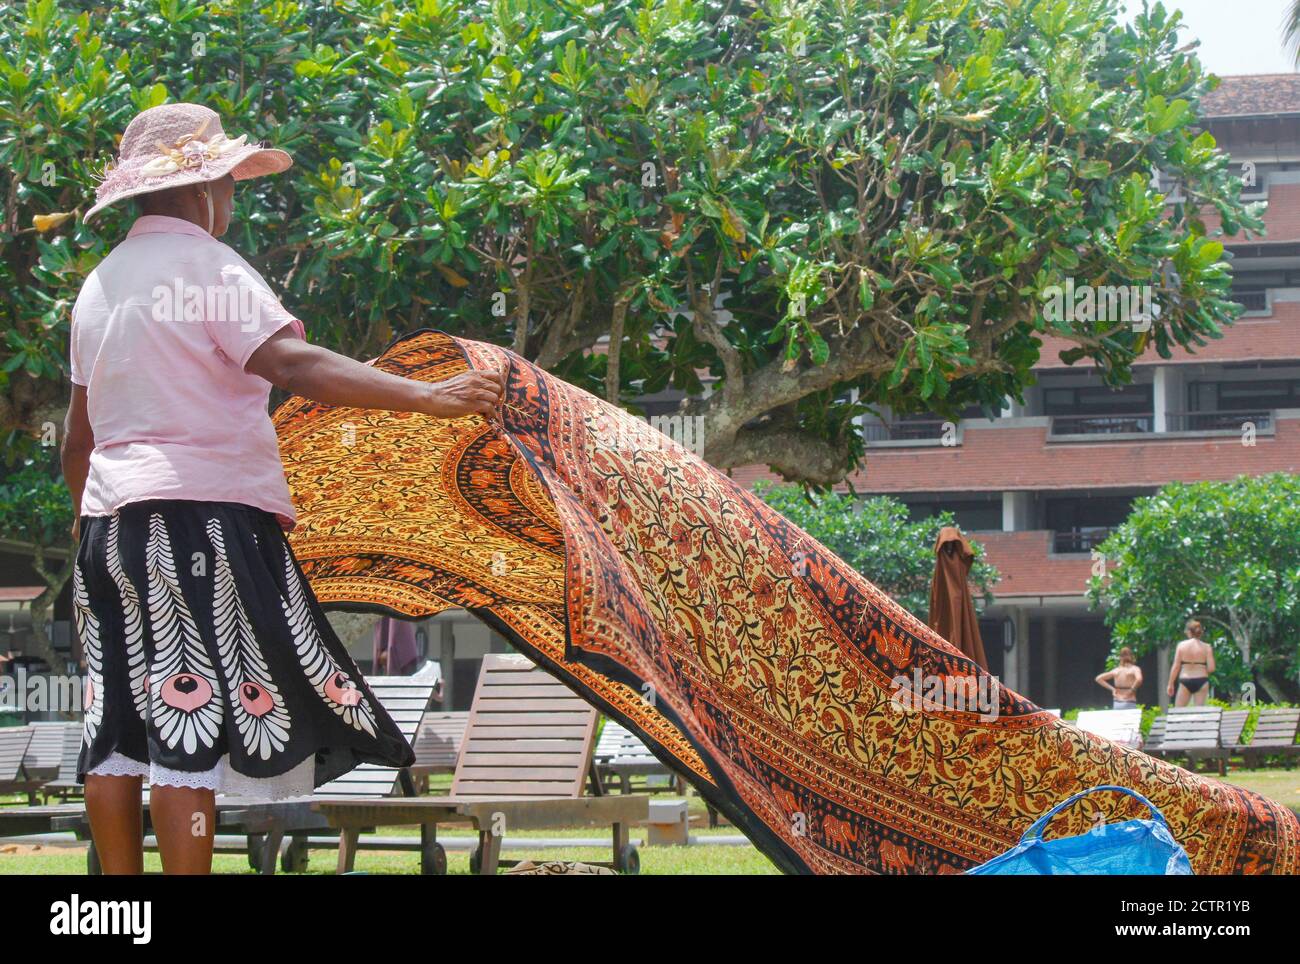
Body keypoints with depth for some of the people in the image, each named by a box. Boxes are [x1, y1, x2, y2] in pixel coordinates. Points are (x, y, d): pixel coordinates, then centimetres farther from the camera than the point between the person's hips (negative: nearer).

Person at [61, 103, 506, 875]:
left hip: (111, 521, 8)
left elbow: (79, 435, 22)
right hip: (203, 516, -8)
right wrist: (429, 396, -29)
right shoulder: (207, 269, -8)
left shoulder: (101, 283, 17)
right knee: (190, 728, -10)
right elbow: (294, 365, -23)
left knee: (118, 726, 7)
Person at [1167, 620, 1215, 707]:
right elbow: (1211, 668, -5)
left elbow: (1176, 667, -2)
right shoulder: (1207, 647, 0)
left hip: (1185, 681, -1)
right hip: (1201, 681, 1)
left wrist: (1171, 684, 4)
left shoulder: (1181, 645, -1)